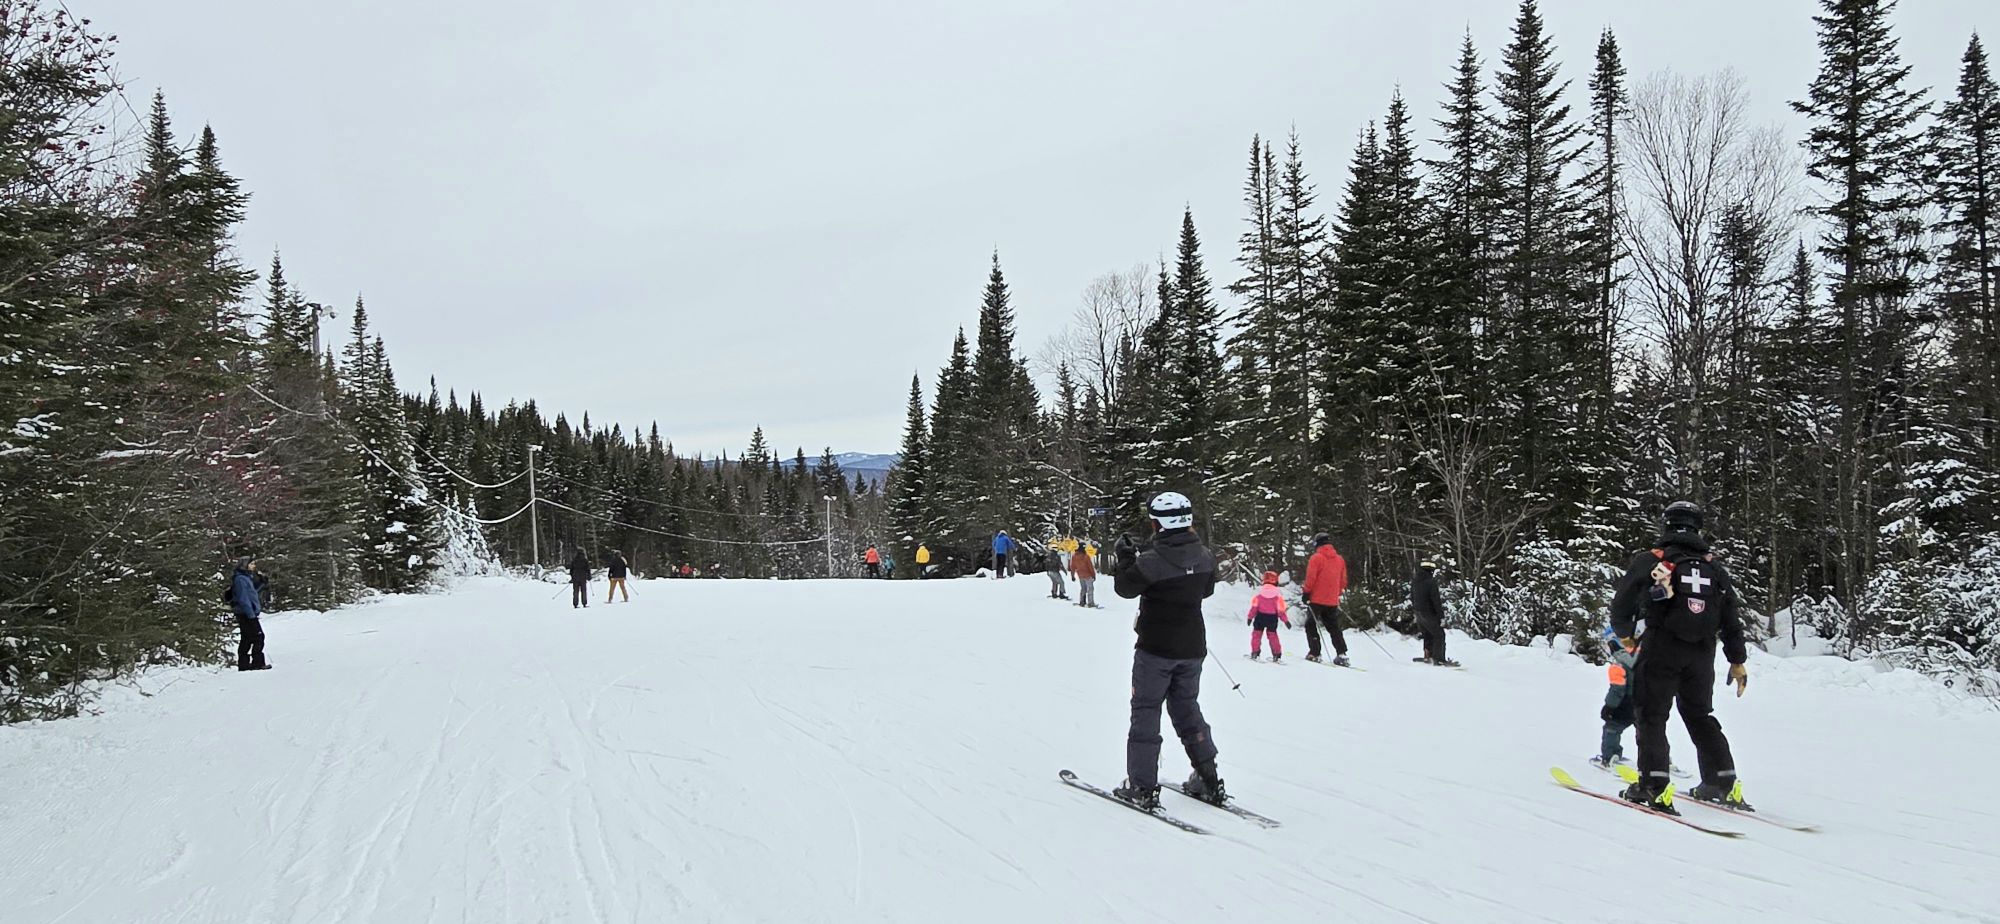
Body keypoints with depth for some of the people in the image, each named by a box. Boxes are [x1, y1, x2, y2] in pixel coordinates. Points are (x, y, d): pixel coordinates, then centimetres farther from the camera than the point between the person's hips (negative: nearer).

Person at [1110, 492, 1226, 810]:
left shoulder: (1152, 561, -21)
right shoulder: (1204, 556, -3)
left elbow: (1125, 588, -7)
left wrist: (1125, 556, 7)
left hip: (1156, 647, -6)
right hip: (1192, 646, 6)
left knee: (1145, 711, 4)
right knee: (1187, 707, 19)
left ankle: (1142, 786, 3)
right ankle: (1209, 780, 19)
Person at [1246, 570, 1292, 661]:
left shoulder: (1259, 592, -5)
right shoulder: (1277, 594, -6)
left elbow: (1254, 606, -5)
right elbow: (1280, 609, -7)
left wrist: (1250, 617, 1)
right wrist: (1286, 620, 0)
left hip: (1260, 616, -1)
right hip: (1273, 617, 1)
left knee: (1257, 633, 9)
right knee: (1272, 634, 13)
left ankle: (1255, 652, 3)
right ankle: (1276, 654, 10)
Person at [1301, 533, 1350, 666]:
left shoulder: (1316, 558, -9)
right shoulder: (1340, 559, 9)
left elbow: (1310, 578, -14)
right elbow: (1343, 581, 13)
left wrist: (1306, 592, -6)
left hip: (1317, 600, -5)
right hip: (1333, 601, 5)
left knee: (1311, 625, 6)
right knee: (1334, 627, 12)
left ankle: (1314, 653, -2)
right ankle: (1341, 654, 1)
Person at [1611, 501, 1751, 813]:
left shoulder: (1650, 561, -4)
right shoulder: (1715, 568, 9)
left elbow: (1621, 603, -1)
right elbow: (1732, 618, 11)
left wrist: (1624, 634, 18)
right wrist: (1737, 661, 19)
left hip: (1660, 650, -4)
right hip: (1702, 654, 5)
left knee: (1652, 715, -1)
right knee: (1700, 715, 19)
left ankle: (1654, 785, -12)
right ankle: (1724, 782, 20)